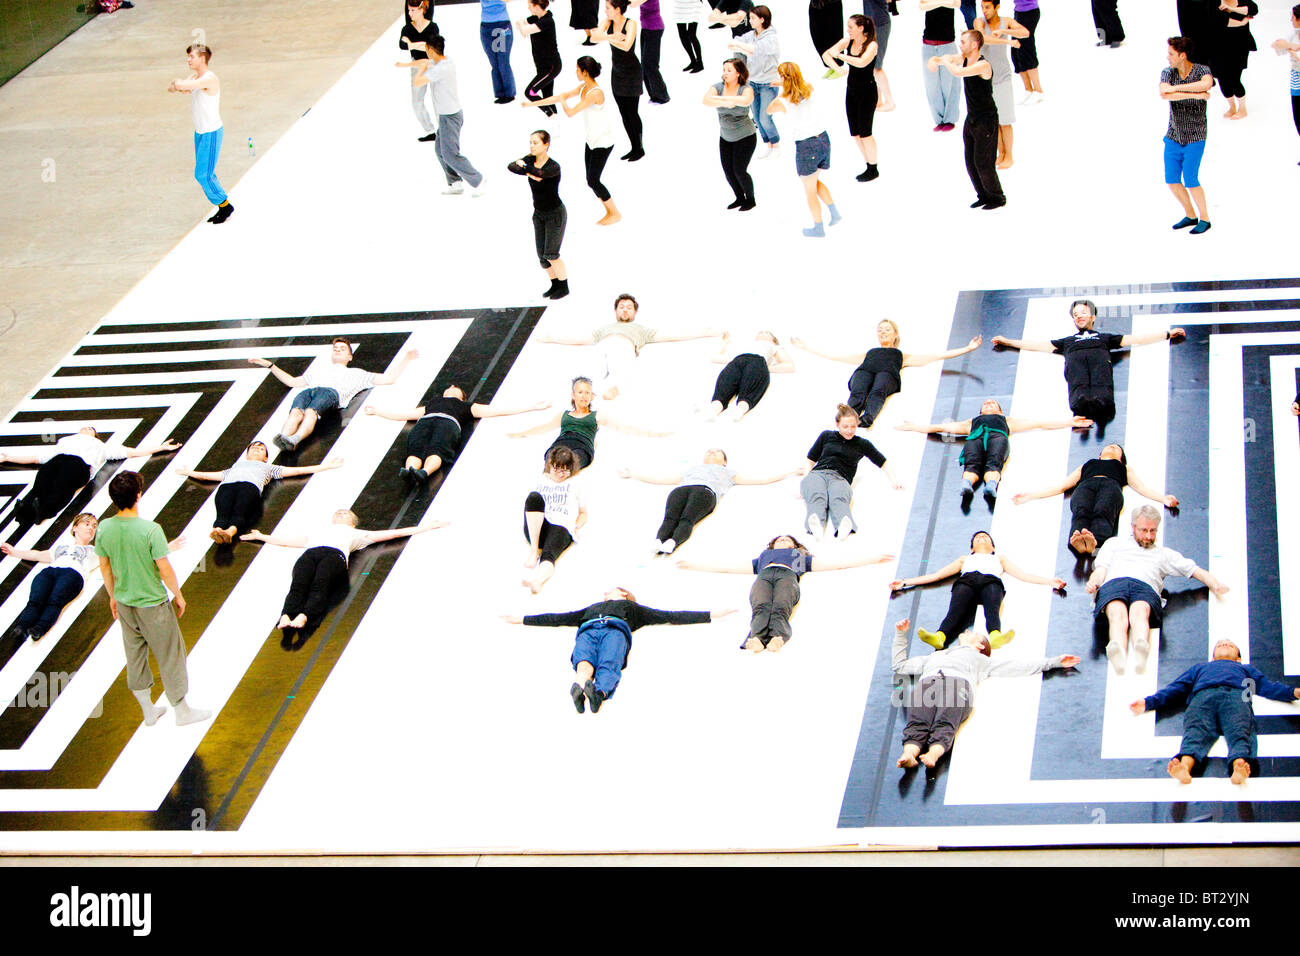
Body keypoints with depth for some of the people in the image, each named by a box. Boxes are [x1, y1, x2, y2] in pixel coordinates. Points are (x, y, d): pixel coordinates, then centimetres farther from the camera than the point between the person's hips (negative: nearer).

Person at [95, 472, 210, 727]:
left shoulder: (104, 529, -11)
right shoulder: (150, 530, -26)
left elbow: (104, 567, 2)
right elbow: (165, 569, -19)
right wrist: (178, 595, -2)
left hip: (124, 603, 5)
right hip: (152, 604, -5)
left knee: (135, 655, 20)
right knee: (169, 655, 12)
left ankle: (148, 710, 33)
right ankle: (181, 710, 25)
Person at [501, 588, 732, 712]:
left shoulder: (631, 608, 41)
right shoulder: (590, 609, 48)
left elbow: (670, 616, 36)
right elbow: (557, 619, 50)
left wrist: (711, 615, 32)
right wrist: (521, 619, 50)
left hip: (615, 630, -2)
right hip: (587, 632, 2)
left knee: (608, 667, -38)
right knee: (584, 662, -36)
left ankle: (599, 691, -69)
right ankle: (580, 686, -69)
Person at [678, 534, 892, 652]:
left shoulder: (800, 556, 46)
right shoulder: (763, 556, 49)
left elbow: (836, 564, 41)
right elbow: (728, 568, 49)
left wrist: (872, 560, 37)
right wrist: (695, 565, 49)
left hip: (787, 577, -1)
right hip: (763, 577, 1)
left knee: (780, 609, -38)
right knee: (761, 609, -37)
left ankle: (778, 637, -69)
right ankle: (757, 637, -68)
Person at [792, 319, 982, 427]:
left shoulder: (902, 356, 39)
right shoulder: (868, 353, 45)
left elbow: (935, 356, 33)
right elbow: (833, 356, 46)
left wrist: (967, 349, 28)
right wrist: (806, 347, 48)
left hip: (888, 374, -2)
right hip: (863, 372, 2)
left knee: (878, 391, -40)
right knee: (858, 394, -36)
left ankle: (868, 417, -67)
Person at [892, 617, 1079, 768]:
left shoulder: (980, 659, 41)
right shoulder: (934, 656, 52)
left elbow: (1019, 666, 35)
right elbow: (900, 665, 57)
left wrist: (1055, 662, 30)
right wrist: (901, 635, 54)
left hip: (958, 684, -2)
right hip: (927, 683, 2)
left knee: (944, 726, -37)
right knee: (917, 723, -34)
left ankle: (933, 755, -64)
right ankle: (909, 754, -61)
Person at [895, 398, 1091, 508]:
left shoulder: (1007, 421, 44)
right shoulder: (972, 422, 47)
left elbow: (1040, 424, 39)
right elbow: (940, 427, 46)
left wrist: (1070, 422, 33)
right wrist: (912, 427, 44)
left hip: (998, 436, -1)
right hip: (975, 438, 1)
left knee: (993, 464, -36)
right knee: (972, 464, -35)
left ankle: (991, 485, -67)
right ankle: (967, 485, -66)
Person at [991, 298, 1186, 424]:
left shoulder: (1104, 337, 42)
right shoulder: (1068, 341, 44)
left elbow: (1136, 339, 36)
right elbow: (1039, 346, 42)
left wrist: (1168, 334, 31)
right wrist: (1007, 342, 41)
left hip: (1099, 357, 0)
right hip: (1076, 360, 0)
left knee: (1102, 384, -39)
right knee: (1078, 385, -40)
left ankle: (1101, 401, -67)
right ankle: (1081, 402, -67)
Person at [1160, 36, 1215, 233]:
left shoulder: (1201, 71, -12)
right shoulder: (1167, 73, -3)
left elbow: (1207, 84, -37)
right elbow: (1164, 94, -23)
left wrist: (1175, 88, -31)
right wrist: (1197, 94, -28)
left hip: (1195, 137, -5)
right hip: (1173, 135, 5)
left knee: (1190, 180, -10)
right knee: (1172, 179, 3)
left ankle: (1204, 218, 7)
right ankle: (1190, 216, 21)